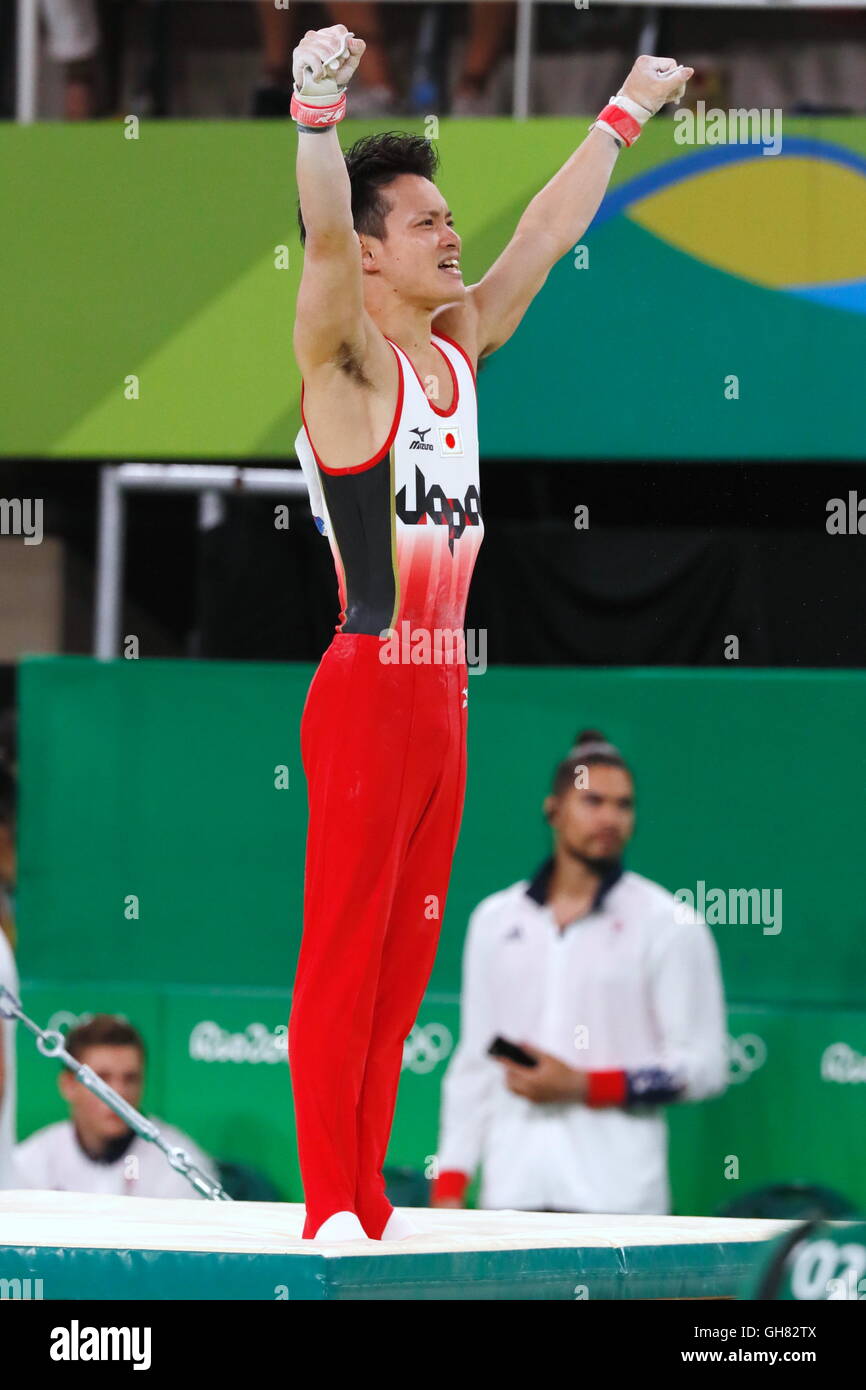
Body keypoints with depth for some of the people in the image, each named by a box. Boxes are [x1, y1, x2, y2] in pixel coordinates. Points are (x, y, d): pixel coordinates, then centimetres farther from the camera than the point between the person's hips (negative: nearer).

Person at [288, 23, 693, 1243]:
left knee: (405, 955, 10)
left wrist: (628, 112, 29)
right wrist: (318, 106, -42)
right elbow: (322, 237, -27)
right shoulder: (348, 359, -9)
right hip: (367, 688, -8)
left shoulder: (460, 348, 13)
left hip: (441, 695, 8)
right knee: (343, 949, -6)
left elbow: (547, 234, 23)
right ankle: (329, 1210, -6)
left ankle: (370, 1196, 14)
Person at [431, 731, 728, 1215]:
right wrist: (450, 1184, 9)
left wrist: (581, 1086, -9)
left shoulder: (670, 925, 3)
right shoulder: (495, 919, 15)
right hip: (512, 1192, 3)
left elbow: (703, 1065, -1)